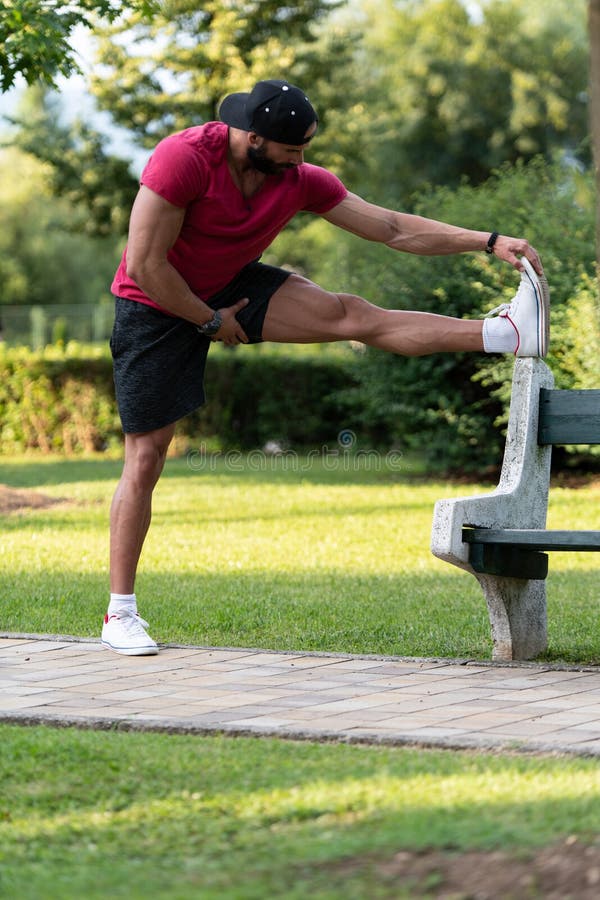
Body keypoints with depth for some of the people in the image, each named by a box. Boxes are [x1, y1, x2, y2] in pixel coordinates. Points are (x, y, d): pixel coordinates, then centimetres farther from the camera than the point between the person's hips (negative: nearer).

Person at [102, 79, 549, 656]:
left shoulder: (298, 180, -11)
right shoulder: (184, 158, -29)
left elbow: (394, 229, -8)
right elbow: (145, 264, -26)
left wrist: (489, 242, -16)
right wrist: (210, 321, -16)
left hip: (228, 287, 5)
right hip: (157, 307, -5)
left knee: (348, 314, -15)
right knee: (145, 460, -5)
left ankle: (507, 334, -22)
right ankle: (120, 614, 2)